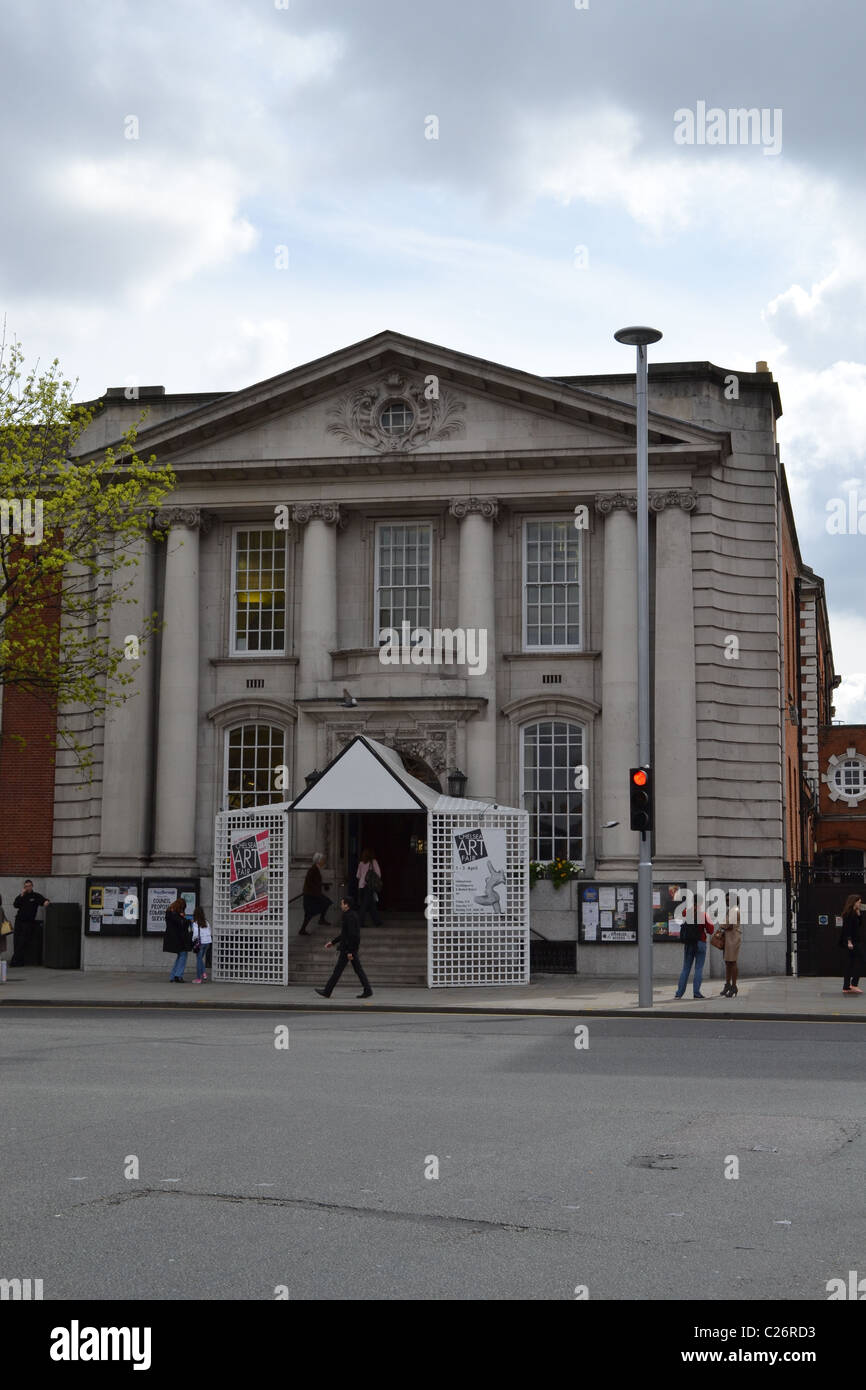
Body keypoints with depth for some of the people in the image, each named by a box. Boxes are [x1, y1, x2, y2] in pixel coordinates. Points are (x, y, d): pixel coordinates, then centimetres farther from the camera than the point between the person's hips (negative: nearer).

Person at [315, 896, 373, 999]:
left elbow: (352, 934, -23)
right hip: (353, 947, 10)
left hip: (347, 947, -10)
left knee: (338, 970, -2)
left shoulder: (349, 916, -17)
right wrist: (332, 942, 26)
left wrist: (349, 951, -23)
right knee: (358, 969, 8)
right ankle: (367, 990, 4)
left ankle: (327, 992, 4)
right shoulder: (352, 914, 15)